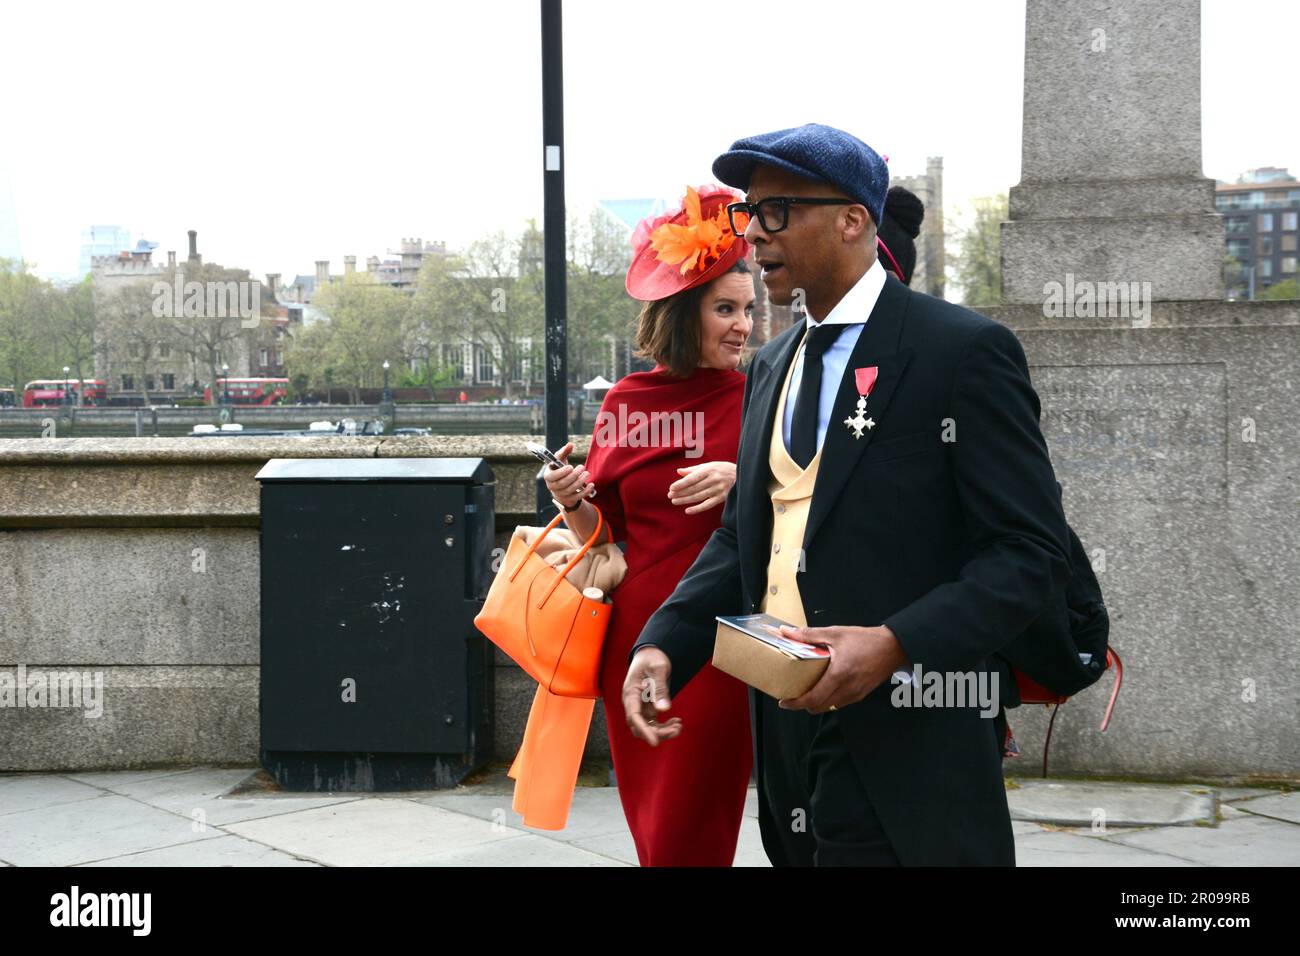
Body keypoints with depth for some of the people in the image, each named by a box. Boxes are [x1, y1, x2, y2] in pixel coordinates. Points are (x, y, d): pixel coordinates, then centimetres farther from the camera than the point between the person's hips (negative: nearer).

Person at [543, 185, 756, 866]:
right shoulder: (626, 403, 4)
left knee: (690, 835, 0)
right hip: (637, 634, 3)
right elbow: (607, 536, 11)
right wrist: (572, 502, -9)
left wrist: (742, 479, -20)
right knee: (649, 832, 14)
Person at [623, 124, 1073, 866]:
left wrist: (896, 644, -25)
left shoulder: (964, 351, -8)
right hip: (789, 743, 7)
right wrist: (664, 642, 1)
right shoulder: (772, 365, 14)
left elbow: (1032, 550, -12)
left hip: (906, 754, -6)